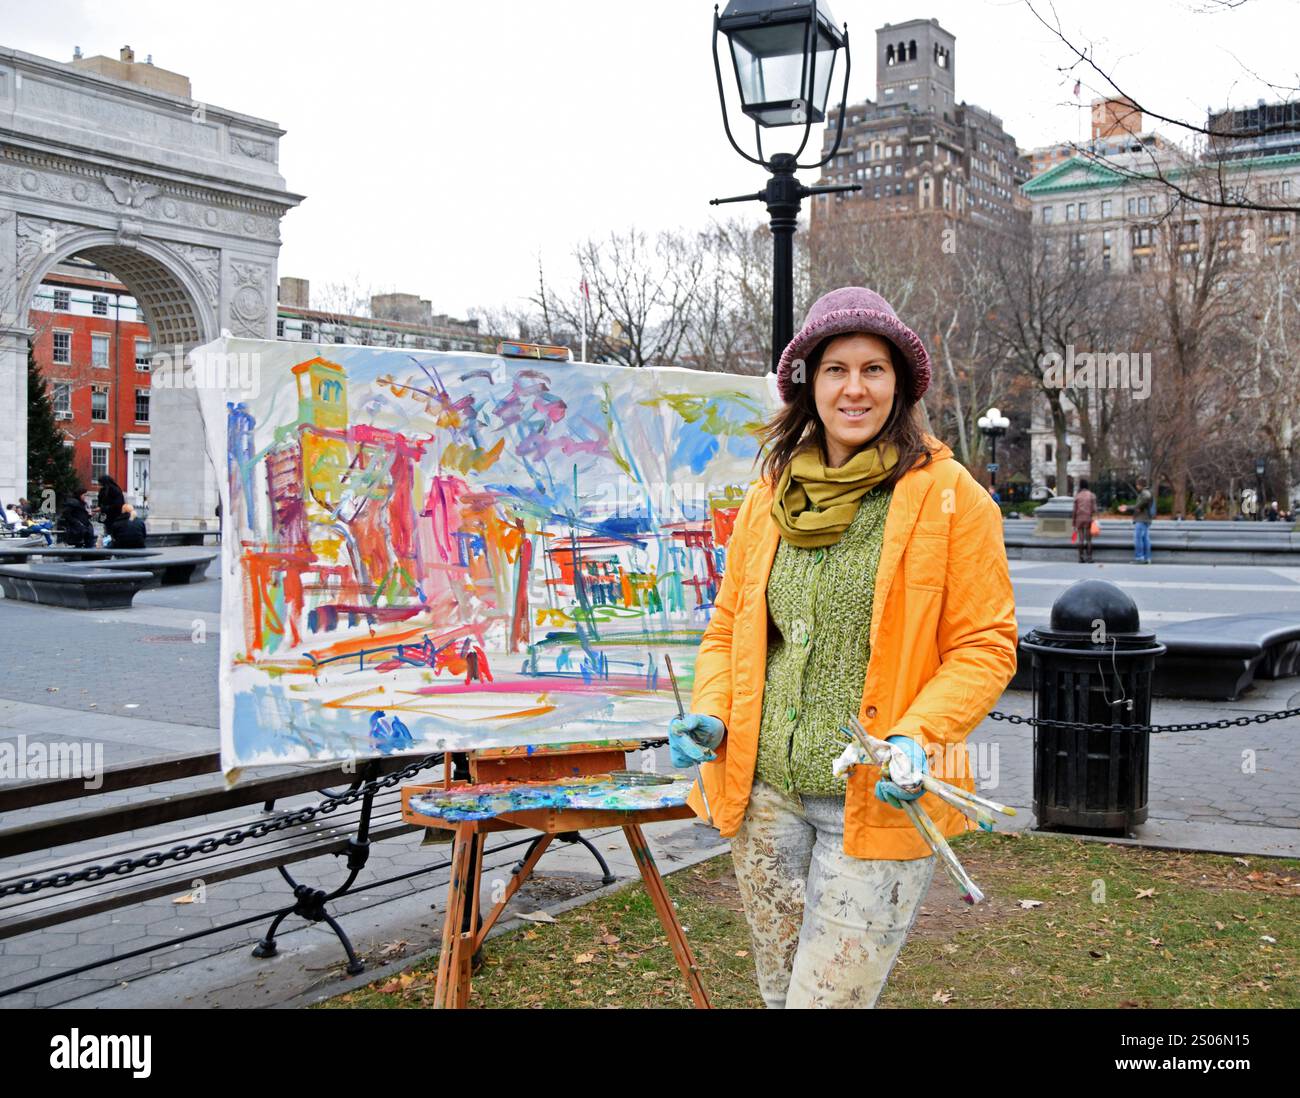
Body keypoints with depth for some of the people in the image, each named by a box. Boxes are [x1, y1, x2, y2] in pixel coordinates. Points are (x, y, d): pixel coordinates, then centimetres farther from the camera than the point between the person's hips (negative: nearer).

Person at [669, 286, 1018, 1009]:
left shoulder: (948, 494, -6)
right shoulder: (769, 496, 8)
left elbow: (986, 645, -6)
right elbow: (729, 627, 16)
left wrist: (918, 737, -20)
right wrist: (710, 712, -2)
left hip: (880, 802, -5)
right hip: (766, 793, 5)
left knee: (828, 996, -3)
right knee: (781, 992, 17)